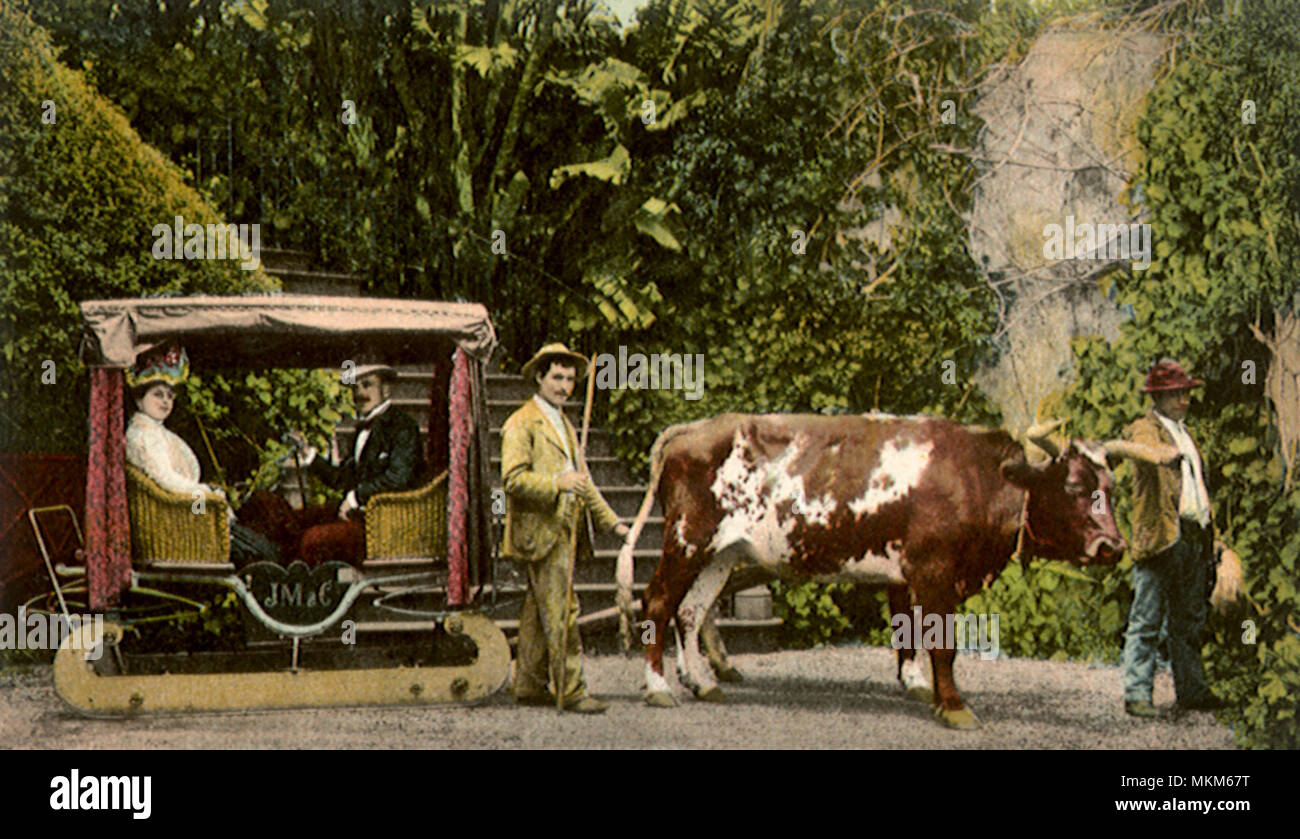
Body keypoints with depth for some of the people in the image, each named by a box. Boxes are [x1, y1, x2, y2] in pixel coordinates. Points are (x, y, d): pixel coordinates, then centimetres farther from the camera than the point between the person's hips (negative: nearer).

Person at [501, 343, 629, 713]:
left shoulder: (564, 424, 21)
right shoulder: (521, 423, -7)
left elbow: (582, 480, 26)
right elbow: (513, 478, -17)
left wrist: (611, 521, 20)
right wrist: (557, 482, -28)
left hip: (563, 529, 9)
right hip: (541, 530, -9)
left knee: (540, 613, 12)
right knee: (561, 612, -10)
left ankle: (529, 686, 17)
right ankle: (571, 691, -8)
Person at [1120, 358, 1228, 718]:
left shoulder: (1184, 433, 23)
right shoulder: (1146, 429, -2)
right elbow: (1144, 449, -27)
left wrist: (1209, 537, 21)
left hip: (1193, 536, 8)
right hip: (1160, 536, -8)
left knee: (1190, 621, 12)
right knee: (1146, 621, -6)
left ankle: (1191, 691, 19)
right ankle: (1136, 694, -5)